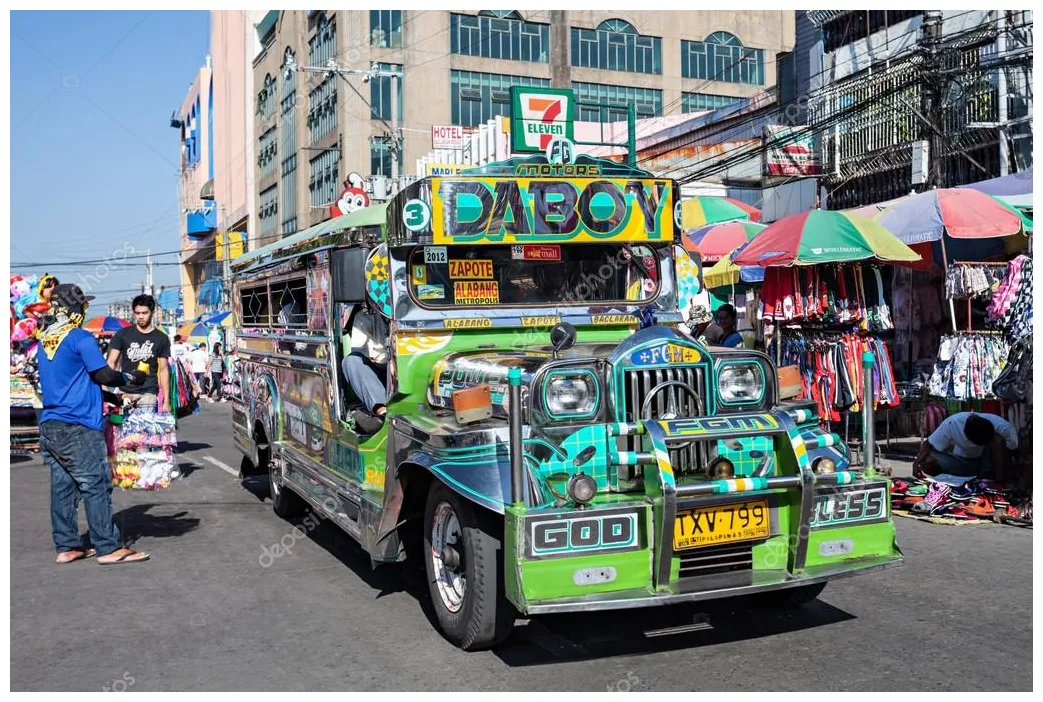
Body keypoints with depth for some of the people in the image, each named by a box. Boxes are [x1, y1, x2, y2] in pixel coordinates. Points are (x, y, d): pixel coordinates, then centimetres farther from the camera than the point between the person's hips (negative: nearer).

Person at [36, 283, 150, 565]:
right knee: (96, 485, -4)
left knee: (62, 485, 11)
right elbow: (104, 374, -13)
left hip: (49, 423, 8)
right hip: (78, 426, -8)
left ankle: (66, 547, 16)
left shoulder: (45, 340, 14)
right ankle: (109, 548, -2)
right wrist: (131, 378, 5)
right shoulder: (80, 338, -11)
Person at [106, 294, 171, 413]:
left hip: (148, 393, 0)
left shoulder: (161, 339, 6)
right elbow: (111, 362, 4)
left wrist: (166, 401, 2)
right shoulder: (123, 334, 6)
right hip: (125, 391, 0)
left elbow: (163, 370, 7)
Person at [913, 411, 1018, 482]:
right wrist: (917, 462, -33)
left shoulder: (1002, 426, -30)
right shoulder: (952, 424, -27)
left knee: (998, 439, -31)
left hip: (987, 463, -1)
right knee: (928, 462, -28)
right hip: (962, 462, 1)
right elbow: (929, 444, -16)